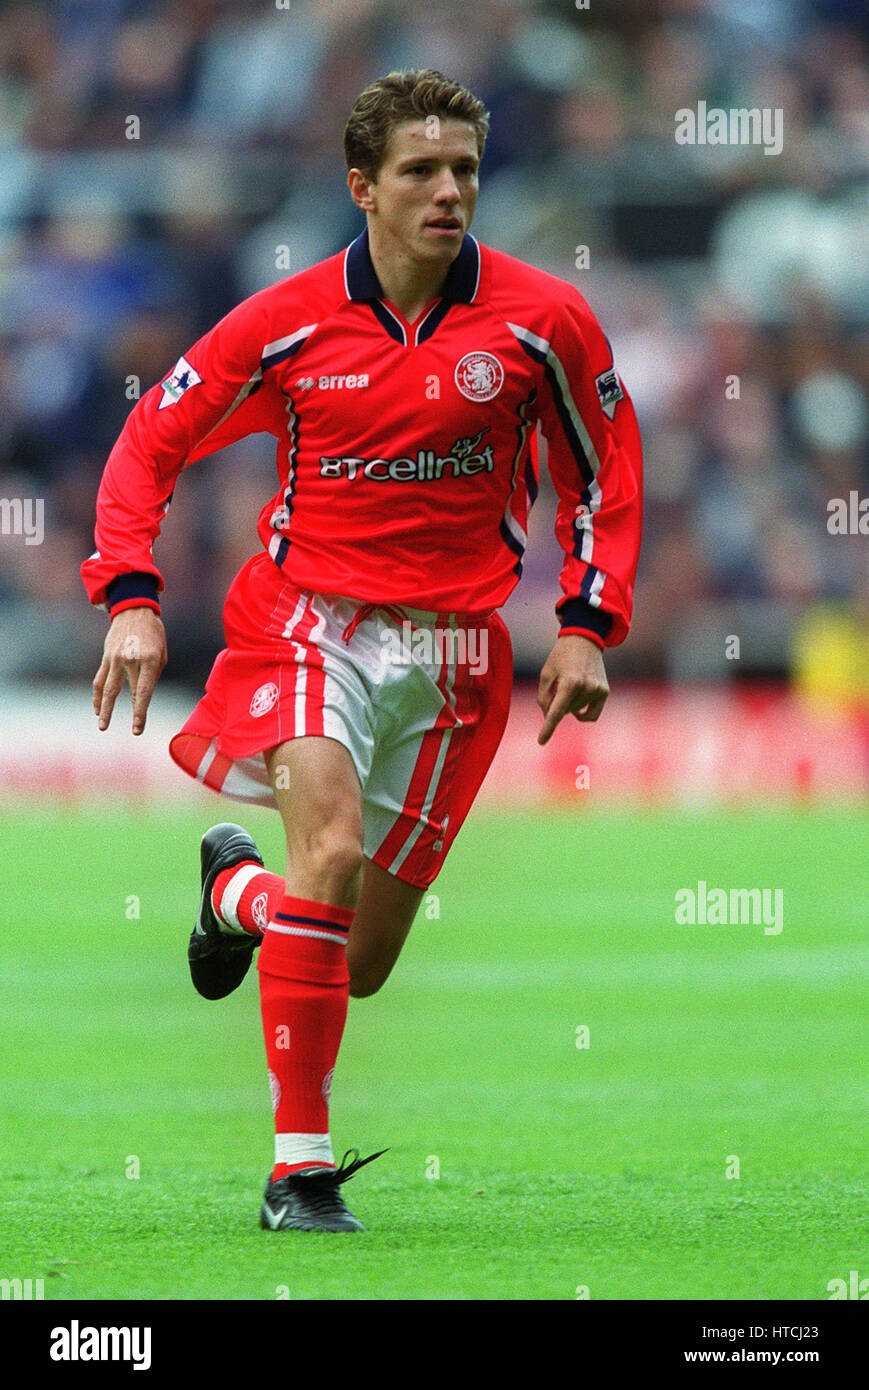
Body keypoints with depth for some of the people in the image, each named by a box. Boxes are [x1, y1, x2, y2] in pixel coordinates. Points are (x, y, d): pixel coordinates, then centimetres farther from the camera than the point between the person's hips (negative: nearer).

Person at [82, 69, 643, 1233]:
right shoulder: (289, 322, -5)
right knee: (332, 844, -30)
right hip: (312, 621, -2)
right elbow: (149, 444, 4)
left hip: (453, 651, 2)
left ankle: (238, 893, 42)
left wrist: (588, 627, 2)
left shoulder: (542, 320, -3)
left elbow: (605, 470, 11)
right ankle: (300, 1167, -22)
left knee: (360, 962, 5)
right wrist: (131, 599, -8)